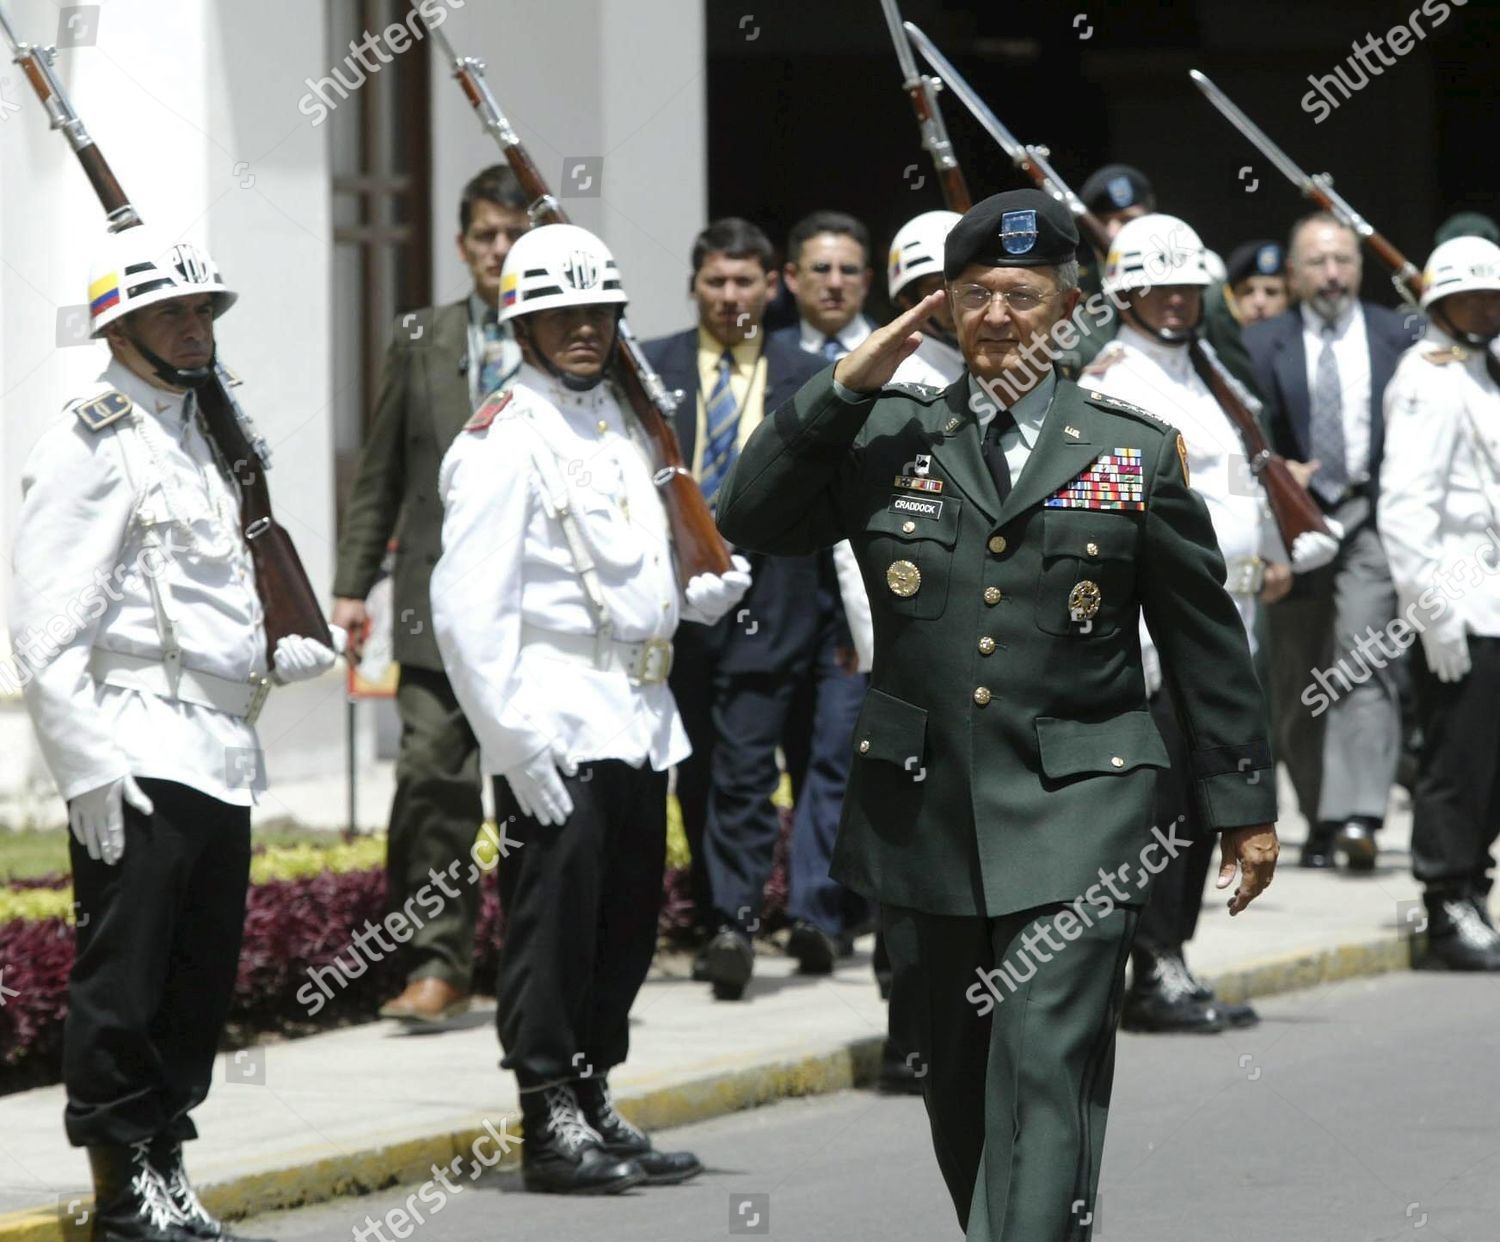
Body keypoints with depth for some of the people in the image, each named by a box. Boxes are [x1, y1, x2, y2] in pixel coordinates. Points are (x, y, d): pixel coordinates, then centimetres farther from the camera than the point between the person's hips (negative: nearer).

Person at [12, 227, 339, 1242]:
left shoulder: (196, 436, 20)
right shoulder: (90, 446, -9)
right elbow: (47, 628, -15)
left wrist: (278, 658, 14)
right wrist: (88, 766, -20)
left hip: (222, 760, 9)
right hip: (140, 758, -9)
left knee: (202, 979, 11)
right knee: (123, 979, -4)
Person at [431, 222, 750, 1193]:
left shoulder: (623, 426, 17)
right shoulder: (503, 441, -9)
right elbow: (471, 608, -14)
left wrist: (705, 595, 7)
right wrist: (515, 737, -19)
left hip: (639, 715, 8)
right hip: (556, 724, -8)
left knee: (629, 920, 11)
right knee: (553, 920, -6)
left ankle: (595, 1104, 21)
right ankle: (549, 1123, 0)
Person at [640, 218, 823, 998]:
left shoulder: (803, 377, 5)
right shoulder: (652, 369, 7)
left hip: (764, 602, -2)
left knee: (745, 769, -11)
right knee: (696, 774, 10)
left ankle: (734, 925, -15)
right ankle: (715, 924, 20)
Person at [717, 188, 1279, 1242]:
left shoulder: (1138, 453, 3)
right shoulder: (886, 436, 8)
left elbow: (1207, 639, 7)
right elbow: (750, 521, 1)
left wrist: (1246, 803, 8)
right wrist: (843, 389, -6)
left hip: (1074, 818, -3)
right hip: (924, 812, 3)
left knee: (1047, 1073, -14)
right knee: (955, 1078, 13)